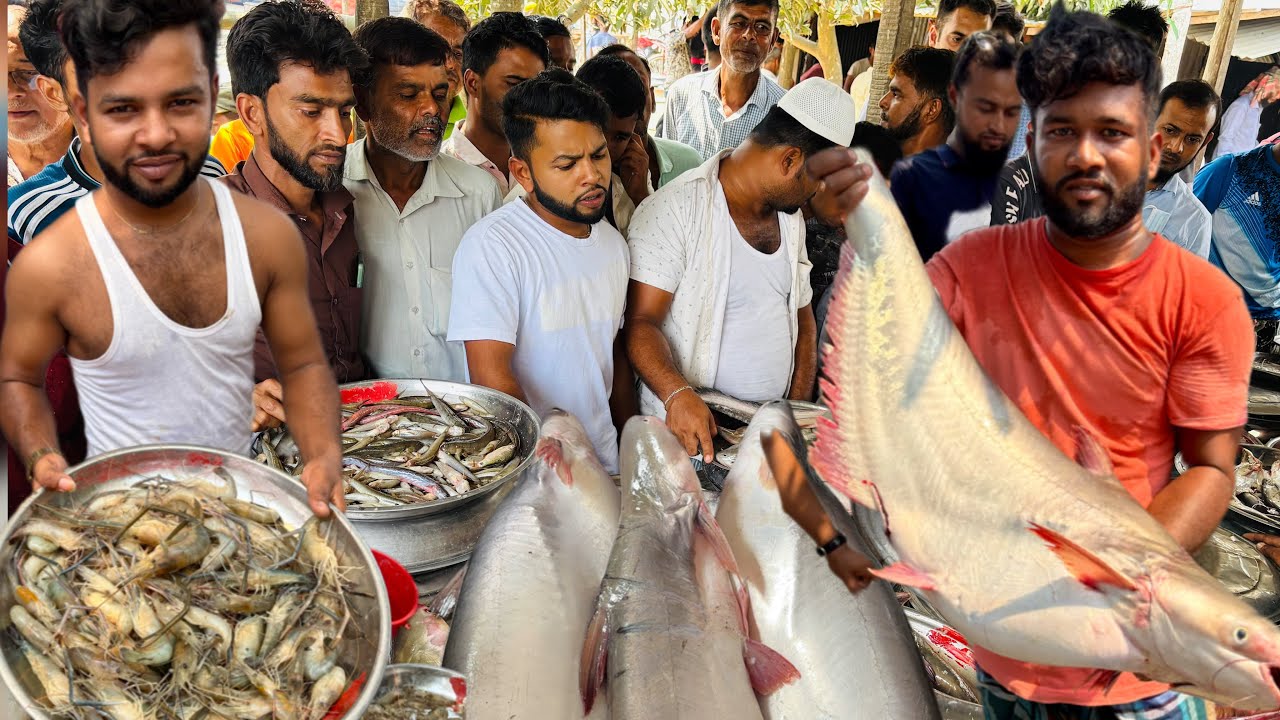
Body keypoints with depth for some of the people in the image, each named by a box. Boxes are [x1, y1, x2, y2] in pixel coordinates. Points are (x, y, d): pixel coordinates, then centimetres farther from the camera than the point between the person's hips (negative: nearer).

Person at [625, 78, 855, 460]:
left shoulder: (791, 215, 10)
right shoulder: (673, 210, -14)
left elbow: (803, 320, 14)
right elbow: (640, 322, -18)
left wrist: (797, 413, 3)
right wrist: (677, 395, -35)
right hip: (684, 430, -6)